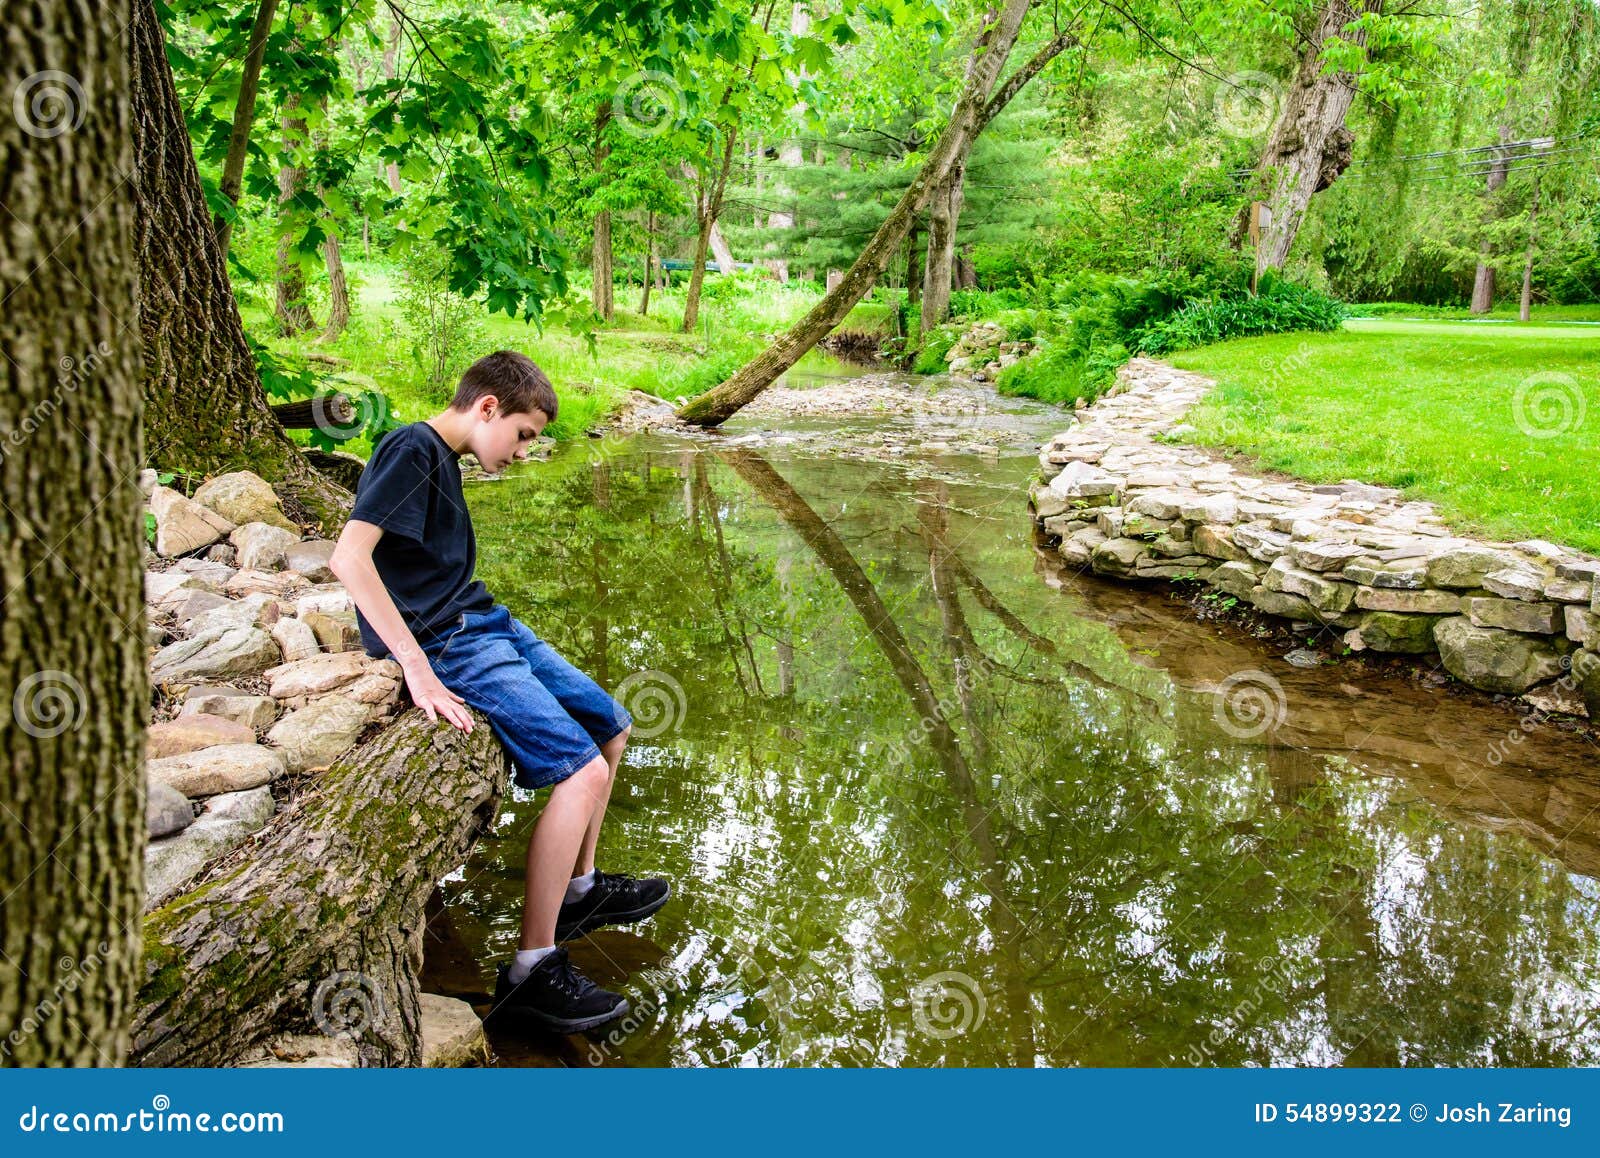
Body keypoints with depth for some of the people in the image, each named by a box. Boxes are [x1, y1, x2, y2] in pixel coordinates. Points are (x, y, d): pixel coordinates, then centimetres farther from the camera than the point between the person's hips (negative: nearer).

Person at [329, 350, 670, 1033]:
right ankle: (531, 971, -13)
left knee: (610, 727, 14)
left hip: (481, 625, 10)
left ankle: (578, 888, 29)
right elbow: (349, 557, -25)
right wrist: (416, 666, -27)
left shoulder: (443, 460, 16)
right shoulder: (412, 449, -13)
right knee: (583, 770, -19)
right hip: (443, 644, -10)